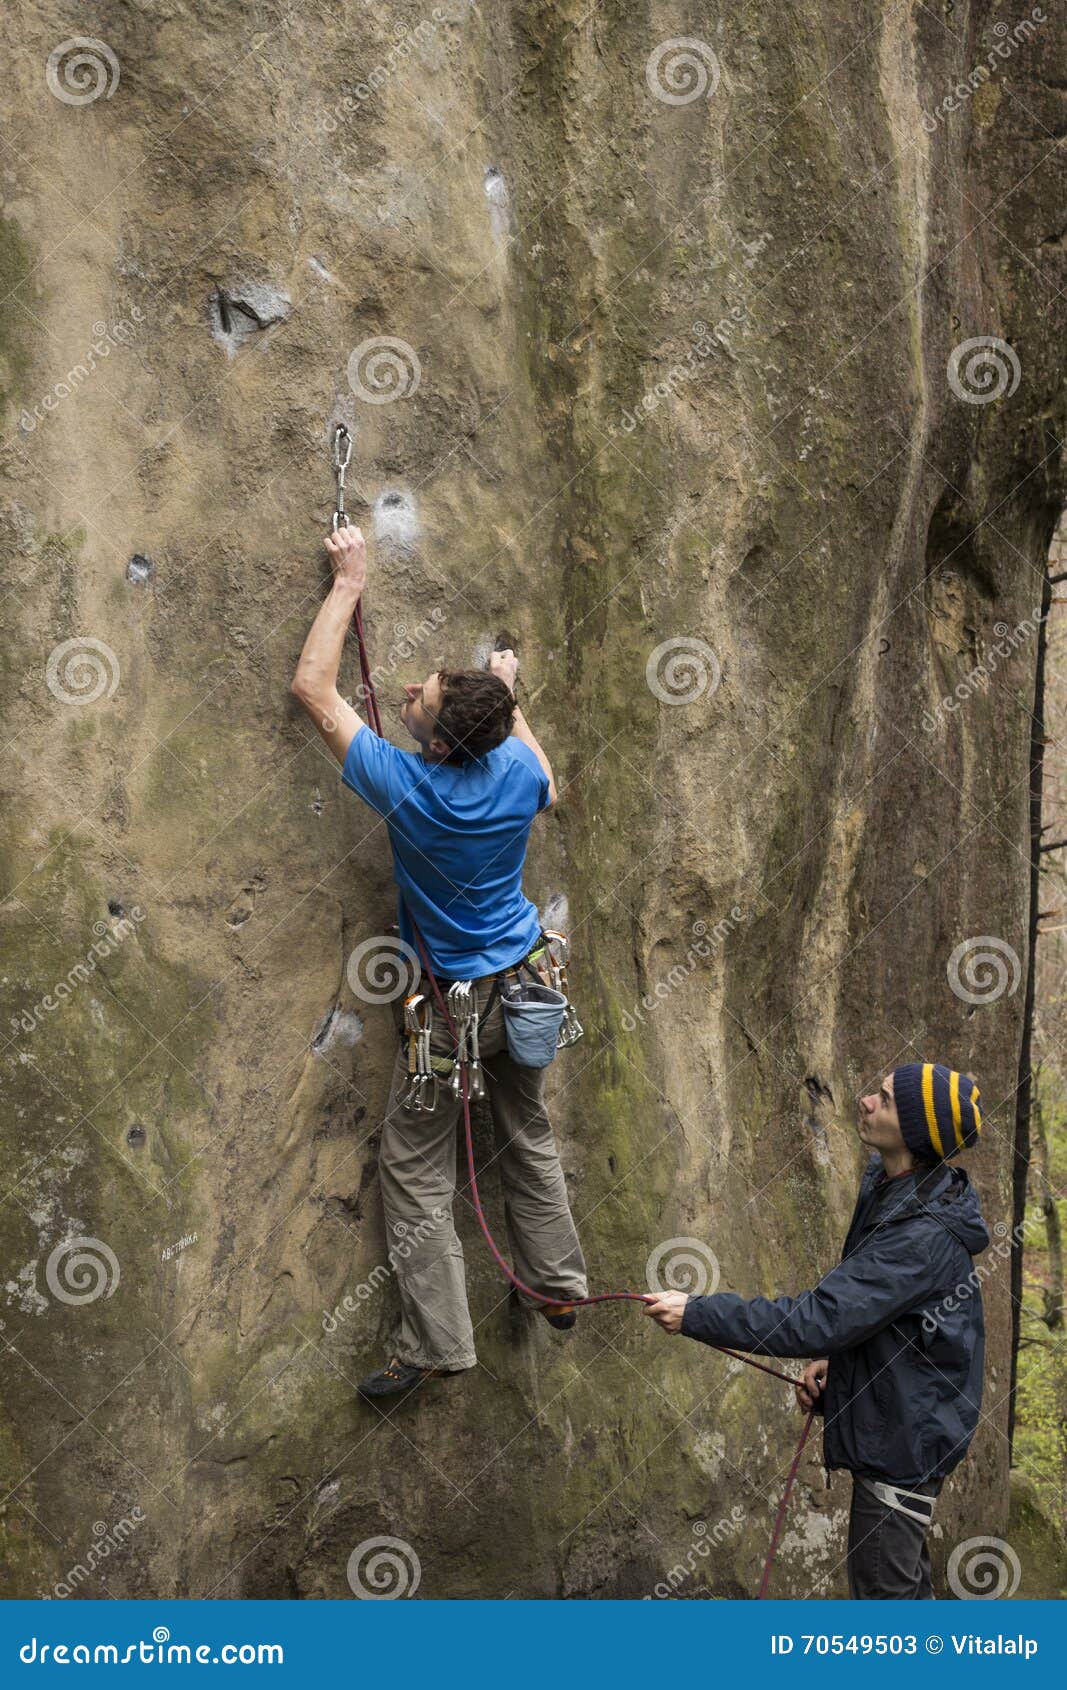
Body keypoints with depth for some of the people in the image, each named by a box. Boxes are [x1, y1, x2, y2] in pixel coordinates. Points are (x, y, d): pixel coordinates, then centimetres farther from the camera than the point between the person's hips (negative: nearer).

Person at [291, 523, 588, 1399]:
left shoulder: (403, 784, -26)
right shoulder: (517, 770, -15)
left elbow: (313, 686, -17)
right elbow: (549, 788, 14)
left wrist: (351, 582, -10)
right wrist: (509, 701, 20)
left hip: (449, 1000, -5)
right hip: (524, 981, 5)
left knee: (417, 1172, 6)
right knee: (530, 1136, 23)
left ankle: (437, 1342, 9)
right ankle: (559, 1285, 35)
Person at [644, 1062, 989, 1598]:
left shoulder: (925, 1237, -32)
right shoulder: (885, 1184, -1)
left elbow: (817, 1318, -34)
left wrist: (696, 1314, -28)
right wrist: (829, 1357, 0)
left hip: (905, 1436, -10)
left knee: (885, 1586, 4)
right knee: (904, 1576, 26)